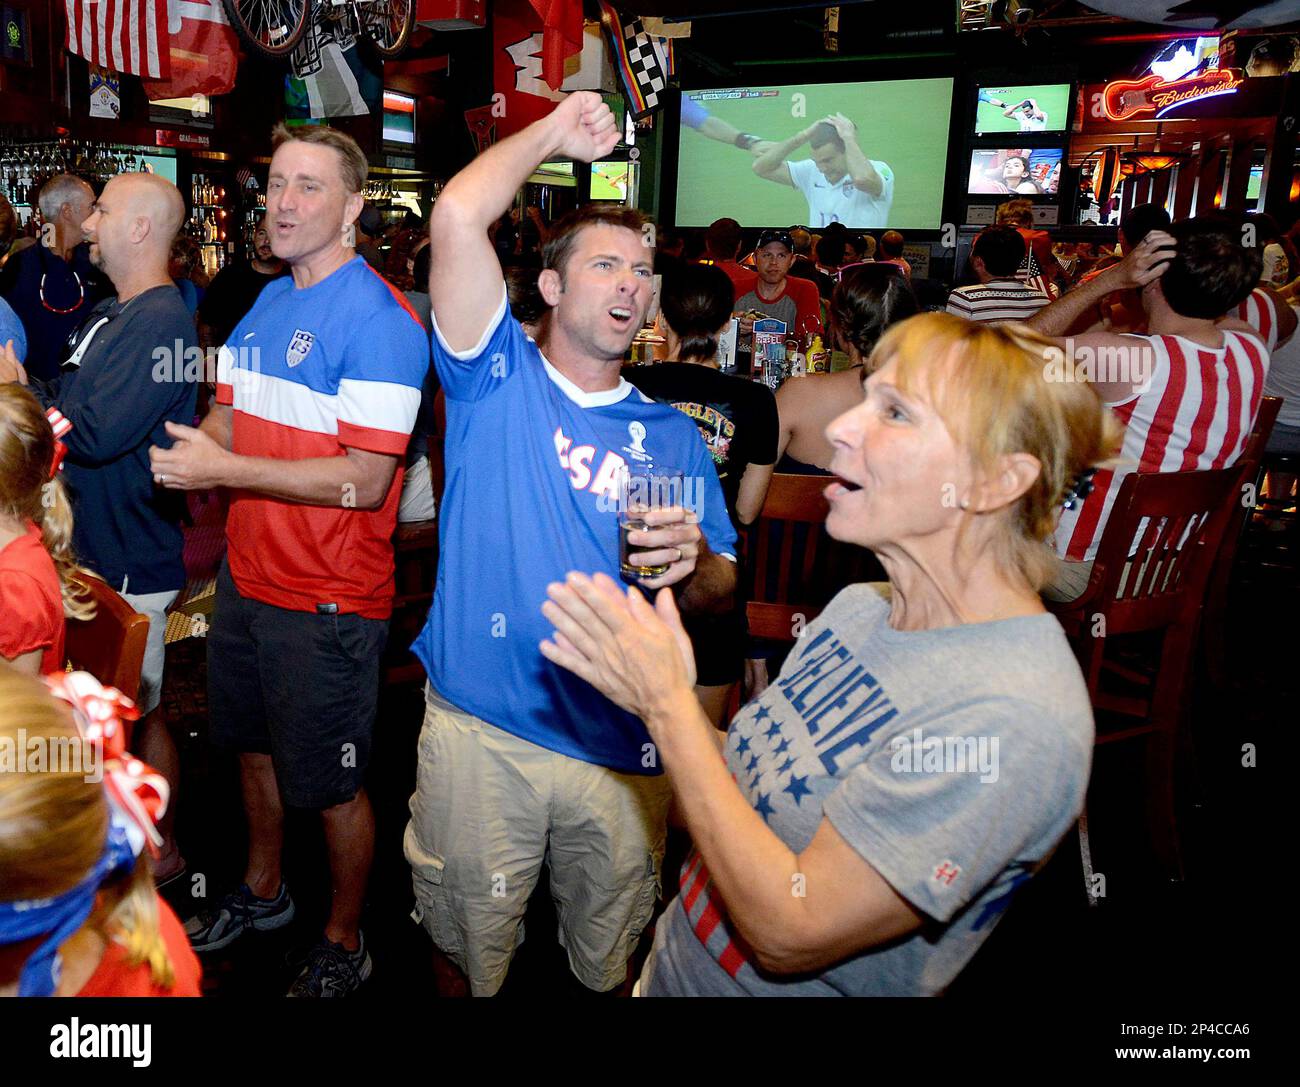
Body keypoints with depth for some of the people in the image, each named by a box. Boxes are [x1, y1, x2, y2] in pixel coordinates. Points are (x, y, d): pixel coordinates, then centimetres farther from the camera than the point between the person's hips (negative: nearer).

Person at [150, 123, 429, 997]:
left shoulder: (378, 320, -19)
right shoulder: (267, 304, 9)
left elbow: (365, 480, -24)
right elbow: (230, 414, 17)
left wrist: (228, 469, -21)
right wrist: (192, 451, -6)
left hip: (328, 599, -8)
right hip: (247, 573, 8)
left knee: (332, 783, 7)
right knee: (255, 745, 25)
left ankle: (344, 944, 30)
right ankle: (262, 891, 49)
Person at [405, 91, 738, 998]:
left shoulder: (675, 437, 6)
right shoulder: (499, 377, -1)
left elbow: (723, 592, 6)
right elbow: (457, 216, -16)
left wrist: (692, 566, -17)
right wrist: (553, 133, -4)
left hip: (625, 747, 2)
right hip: (480, 731, -2)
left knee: (611, 960, 21)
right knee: (468, 948, 18)